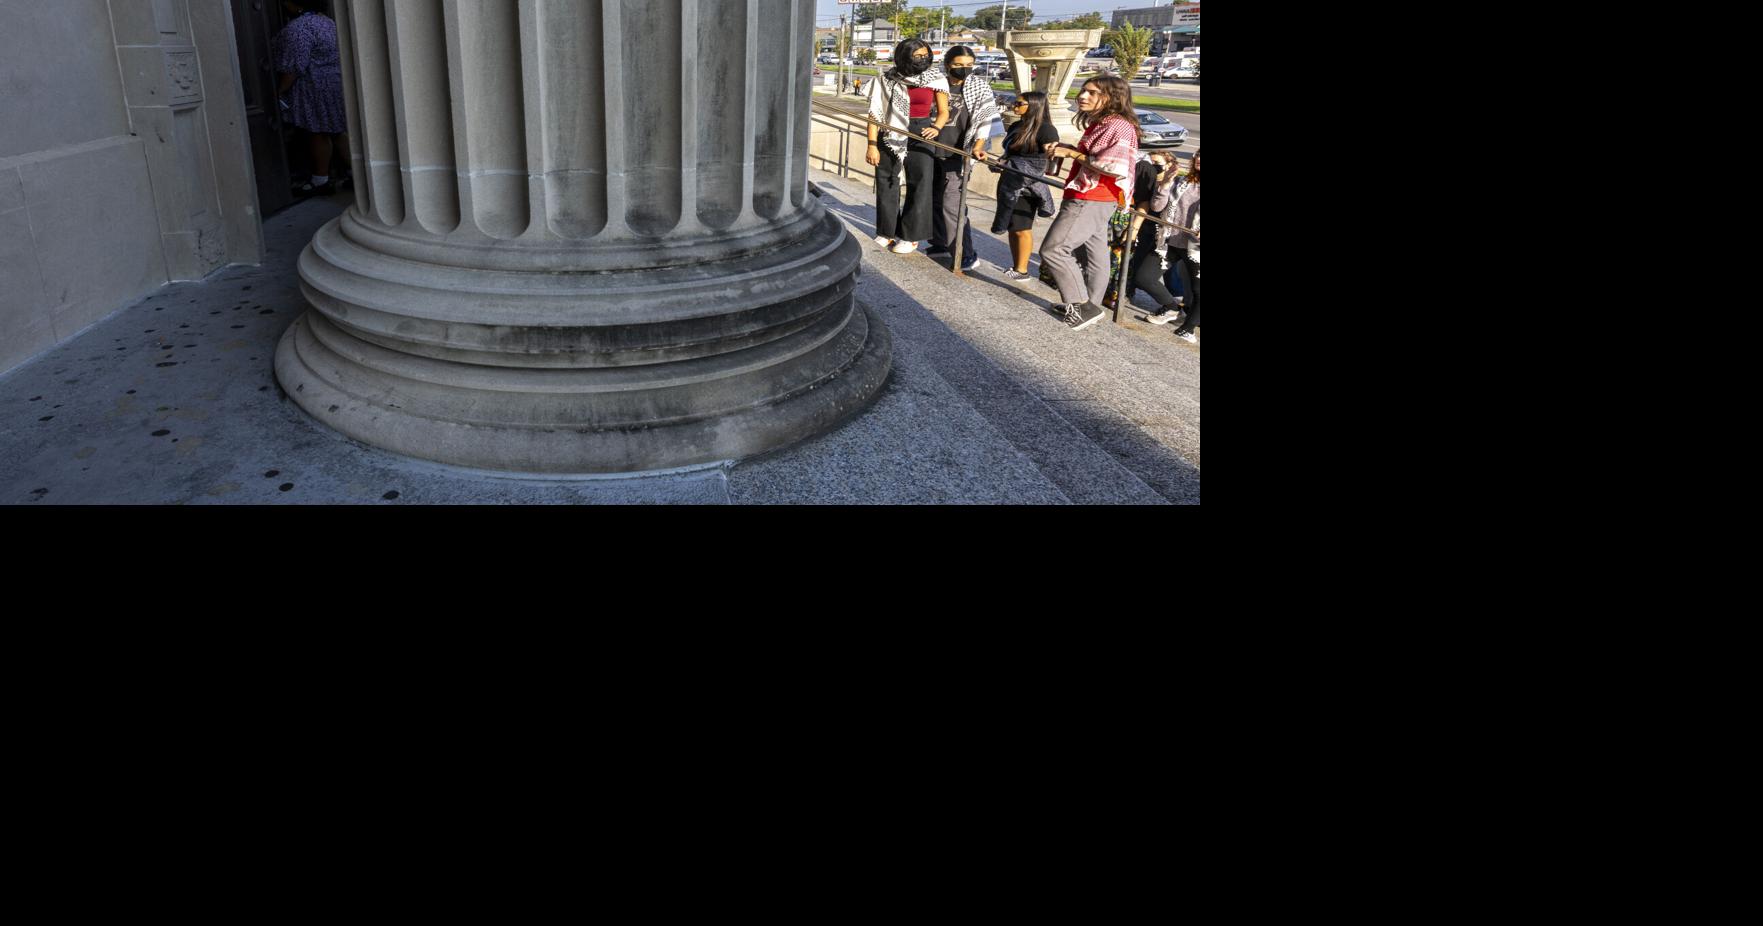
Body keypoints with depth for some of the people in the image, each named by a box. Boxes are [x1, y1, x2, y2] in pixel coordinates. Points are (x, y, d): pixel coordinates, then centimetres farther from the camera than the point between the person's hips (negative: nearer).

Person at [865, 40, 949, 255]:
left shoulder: (936, 79, 0)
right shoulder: (886, 80, -2)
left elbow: (943, 111, 3)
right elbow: (875, 114, -2)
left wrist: (936, 127, -18)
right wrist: (872, 145, -9)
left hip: (921, 134, 0)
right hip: (891, 134, 1)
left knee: (920, 184, -4)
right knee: (886, 183, 5)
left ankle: (910, 236, 5)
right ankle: (886, 233, 18)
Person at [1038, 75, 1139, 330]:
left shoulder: (1119, 126, -15)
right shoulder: (1098, 124, 16)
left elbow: (1117, 167, -26)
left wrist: (1072, 153, -20)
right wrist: (1065, 149, 10)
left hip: (1090, 201, -10)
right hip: (1091, 201, 10)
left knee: (1052, 250, -12)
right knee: (1095, 255, 14)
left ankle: (1083, 305, -8)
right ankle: (1089, 306, 22)